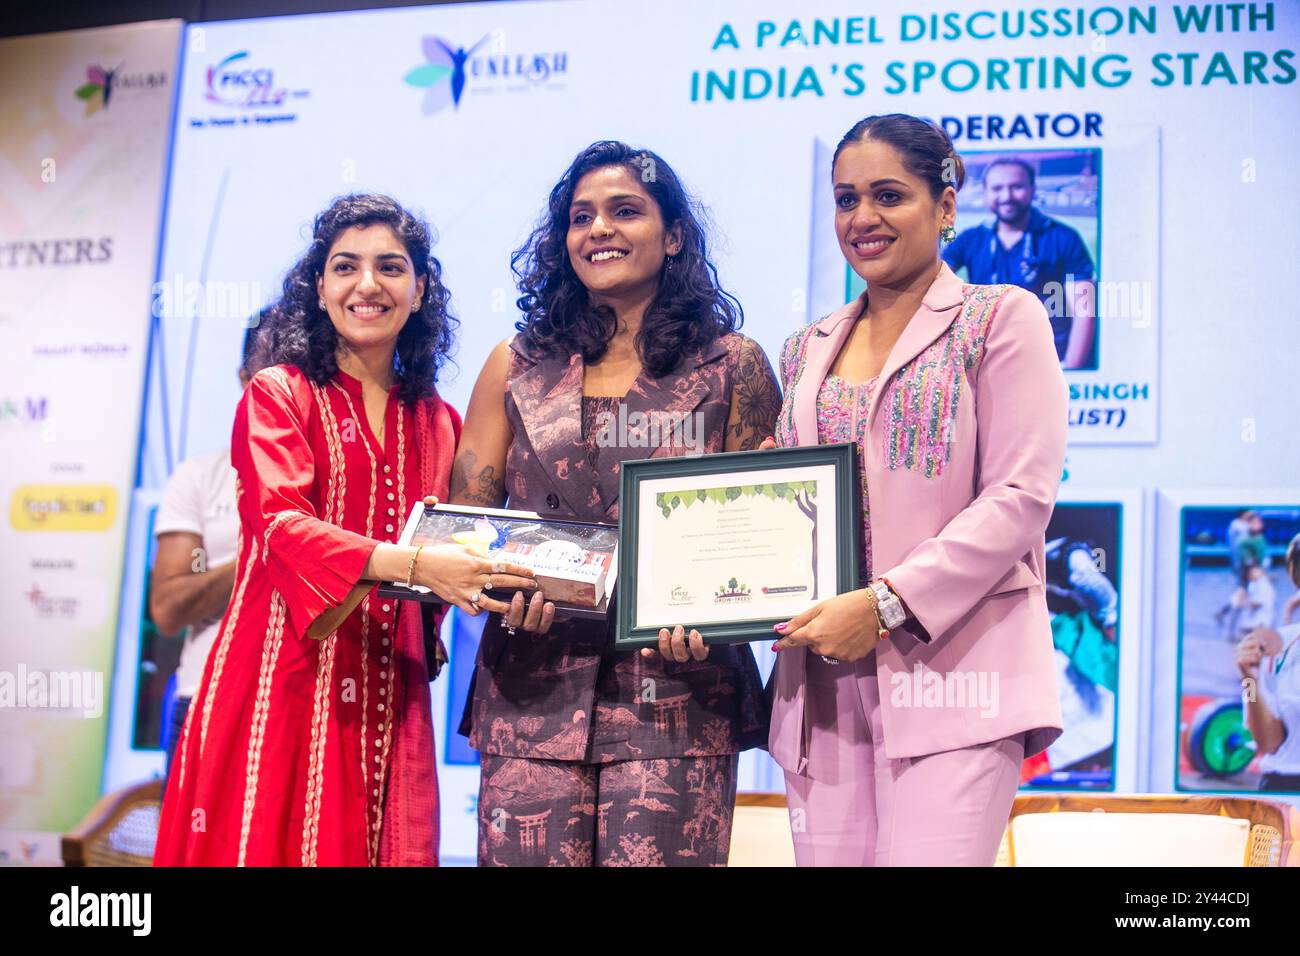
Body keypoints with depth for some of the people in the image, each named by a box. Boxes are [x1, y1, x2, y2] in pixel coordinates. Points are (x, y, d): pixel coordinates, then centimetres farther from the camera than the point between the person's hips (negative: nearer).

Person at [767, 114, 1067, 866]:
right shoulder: (808, 351, 20)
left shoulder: (1000, 318, 3)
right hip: (822, 681, 5)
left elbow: (1022, 497, -8)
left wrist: (886, 604, -15)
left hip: (947, 664, -5)